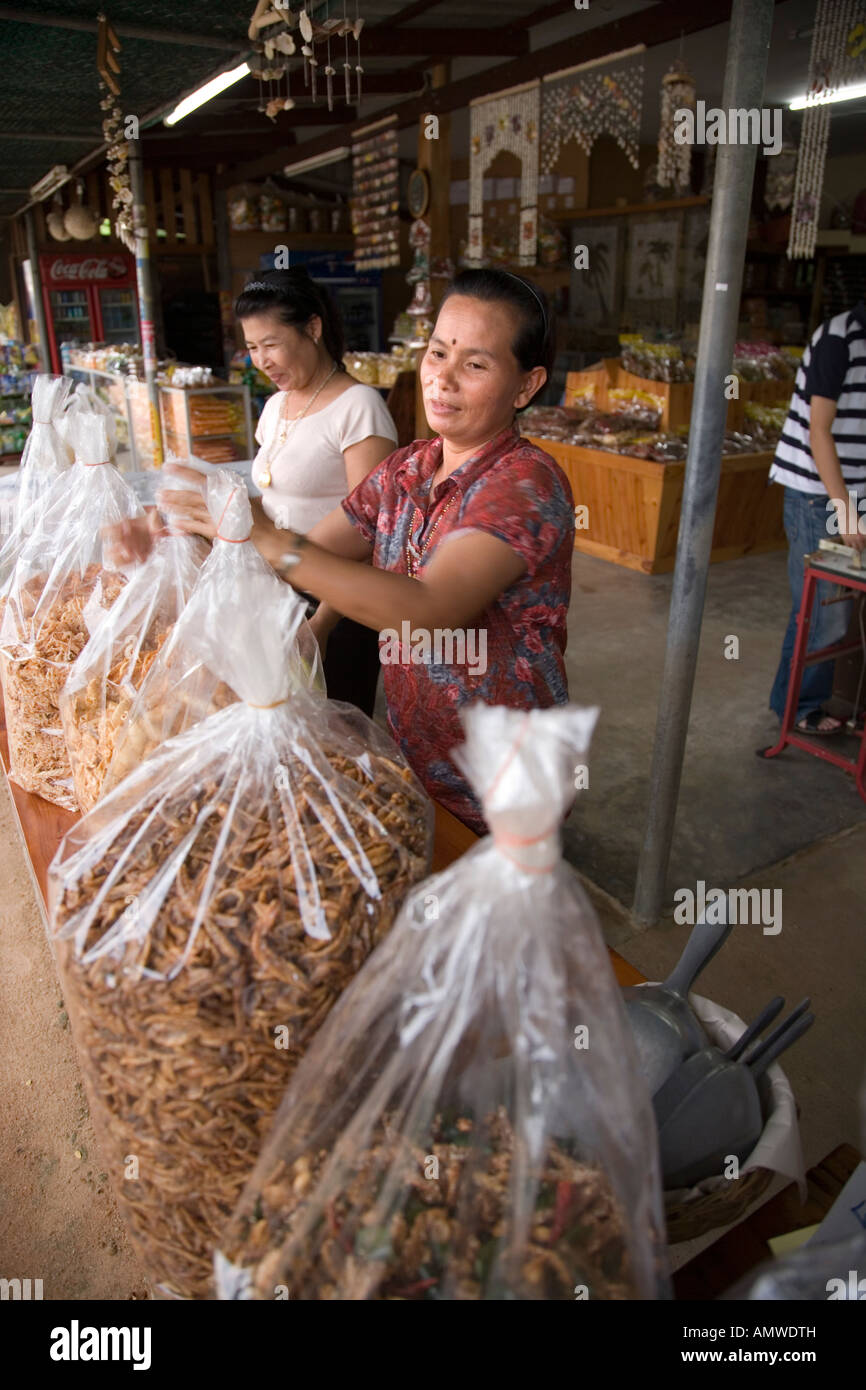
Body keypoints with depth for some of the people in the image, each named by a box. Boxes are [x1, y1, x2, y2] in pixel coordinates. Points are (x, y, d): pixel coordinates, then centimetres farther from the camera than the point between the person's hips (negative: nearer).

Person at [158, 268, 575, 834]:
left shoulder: (527, 483, -21)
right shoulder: (405, 469, 2)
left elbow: (426, 612, -34)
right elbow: (317, 557, 1)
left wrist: (267, 537, -36)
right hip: (412, 758, 7)